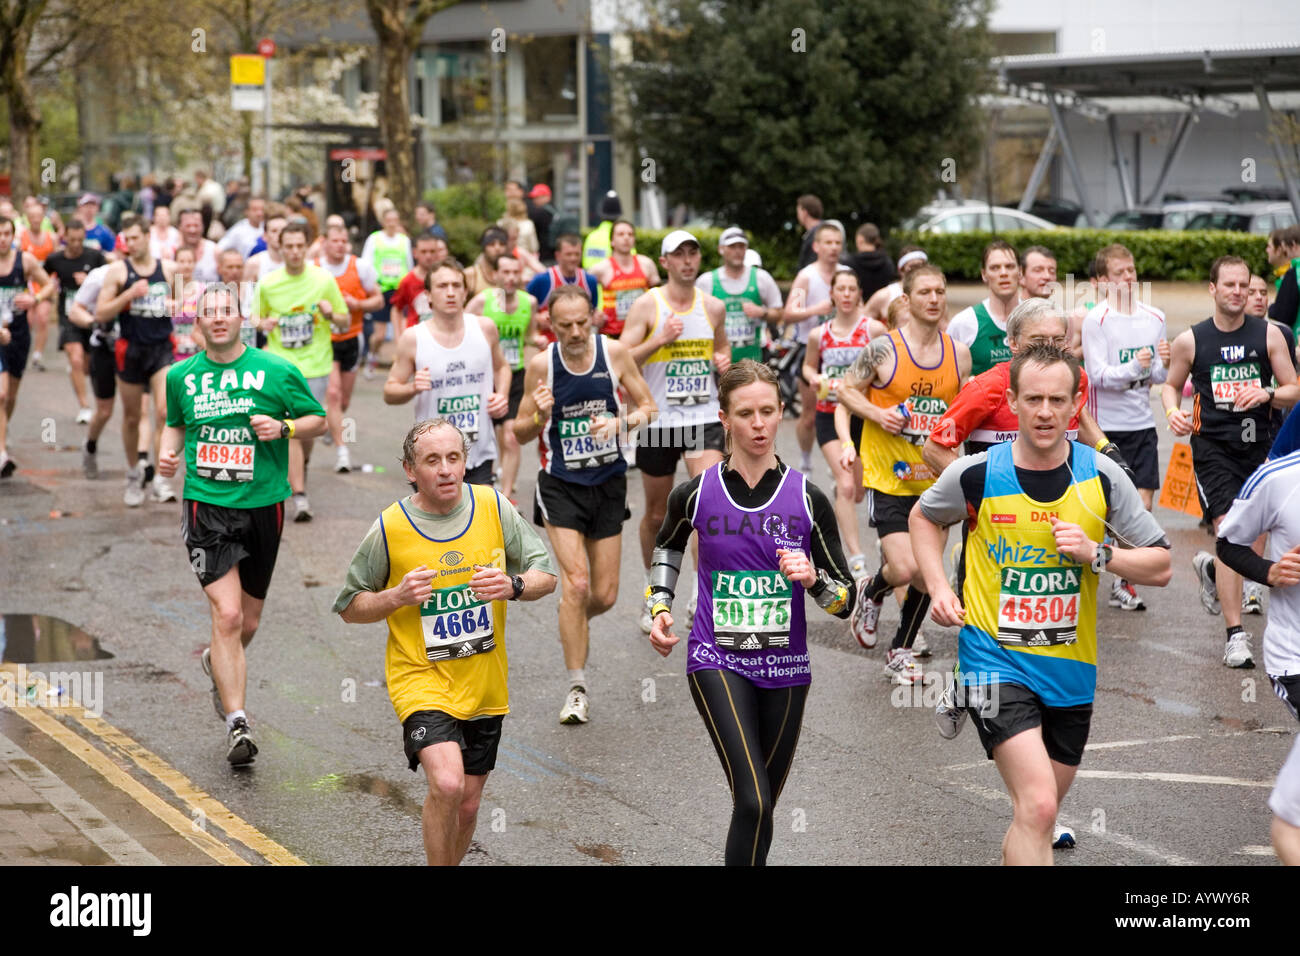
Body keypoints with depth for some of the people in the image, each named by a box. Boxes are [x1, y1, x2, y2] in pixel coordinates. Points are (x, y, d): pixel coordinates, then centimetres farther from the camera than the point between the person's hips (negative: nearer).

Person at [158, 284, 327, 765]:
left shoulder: (276, 371, -1)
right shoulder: (181, 376, 6)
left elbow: (318, 419, 8)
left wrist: (283, 428, -11)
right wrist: (169, 451, 4)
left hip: (263, 506, 1)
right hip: (207, 508, -1)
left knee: (247, 622, 12)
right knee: (227, 615, -16)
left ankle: (218, 662, 47)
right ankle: (237, 724, -13)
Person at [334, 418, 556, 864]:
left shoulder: (493, 507, -4)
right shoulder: (389, 529, -10)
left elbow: (546, 575, 3)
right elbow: (349, 607, 0)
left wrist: (513, 586, -20)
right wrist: (398, 597, -20)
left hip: (484, 686, 4)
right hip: (421, 681, -4)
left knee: (466, 806, 12)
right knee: (446, 784, -25)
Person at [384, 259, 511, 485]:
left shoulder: (485, 328, 1)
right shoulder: (412, 338, -6)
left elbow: (501, 367, 20)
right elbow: (389, 392, 1)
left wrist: (502, 395, 1)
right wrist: (412, 388, -20)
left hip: (481, 456, 2)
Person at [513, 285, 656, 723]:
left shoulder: (614, 353, -6)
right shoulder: (541, 364, -9)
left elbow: (648, 407, 3)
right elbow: (520, 433, -1)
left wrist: (621, 422, -17)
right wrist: (539, 416, -23)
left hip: (608, 482, 2)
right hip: (560, 485, -2)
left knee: (605, 595, 6)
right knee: (576, 583, -15)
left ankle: (574, 625, 42)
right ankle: (578, 687, -5)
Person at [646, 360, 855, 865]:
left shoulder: (808, 498, -2)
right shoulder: (695, 493, -3)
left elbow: (845, 600, 2)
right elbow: (667, 545, 22)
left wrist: (812, 579, -18)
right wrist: (659, 608, 9)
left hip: (785, 667, 2)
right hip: (716, 661, -2)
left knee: (760, 807, 12)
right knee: (753, 803, -20)